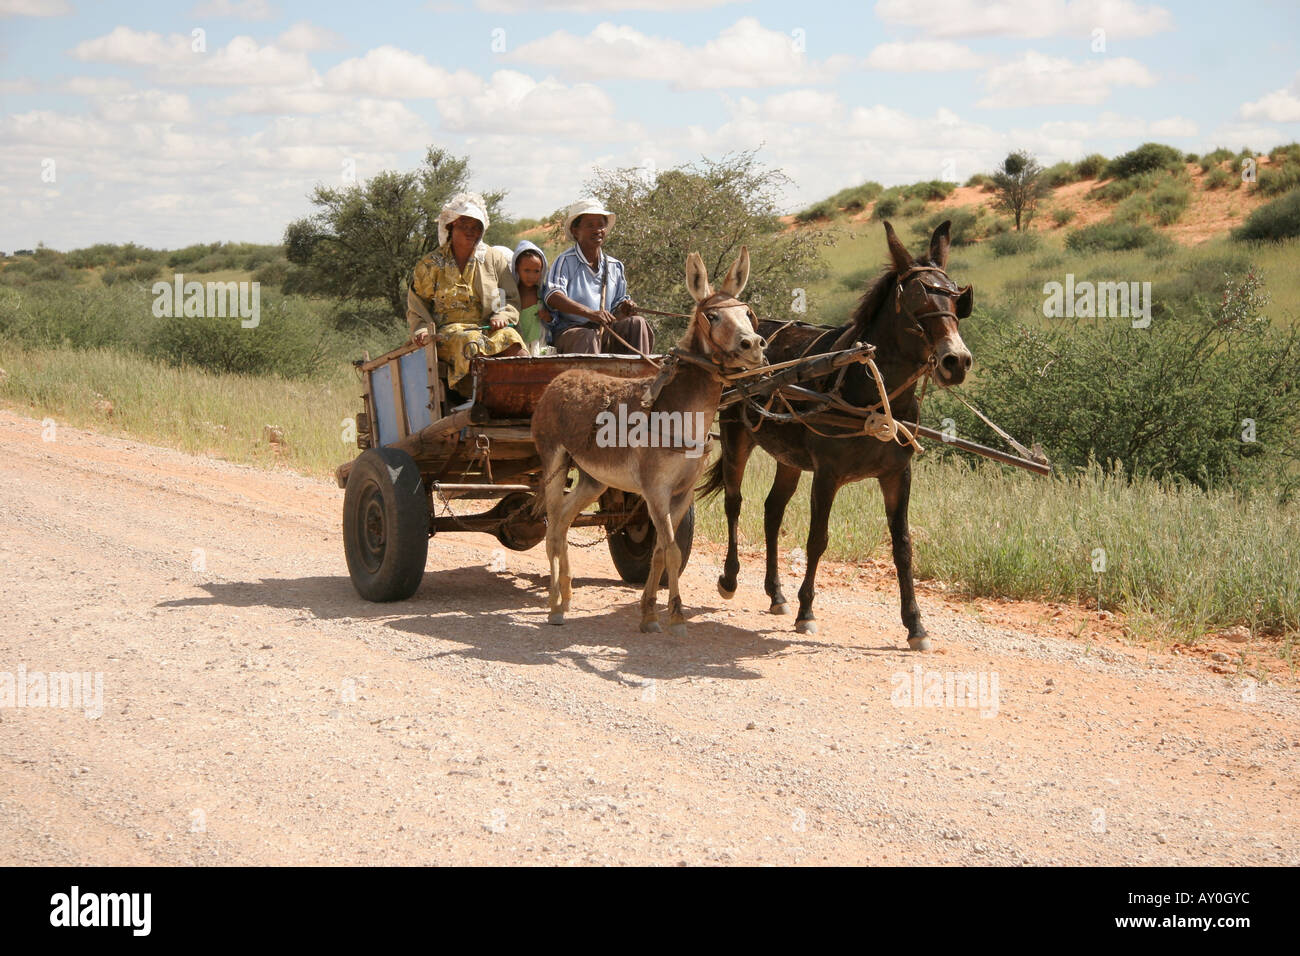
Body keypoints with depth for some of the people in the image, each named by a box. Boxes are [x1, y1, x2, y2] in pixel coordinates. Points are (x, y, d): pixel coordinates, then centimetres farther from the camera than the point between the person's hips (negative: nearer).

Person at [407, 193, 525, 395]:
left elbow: (512, 300, 16)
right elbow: (417, 305, 16)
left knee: (512, 341, -32)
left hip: (489, 326, 2)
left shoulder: (495, 259, 16)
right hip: (448, 329, -2)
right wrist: (422, 329, -4)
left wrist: (502, 316, -6)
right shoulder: (430, 265, 12)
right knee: (469, 343, -38)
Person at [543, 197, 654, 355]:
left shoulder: (615, 267, 16)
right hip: (569, 330, -5)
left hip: (605, 332, 5)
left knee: (637, 323, -18)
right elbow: (553, 297, -20)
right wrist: (590, 313, -34)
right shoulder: (566, 261, -3)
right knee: (588, 337, -37)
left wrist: (623, 309, -4)